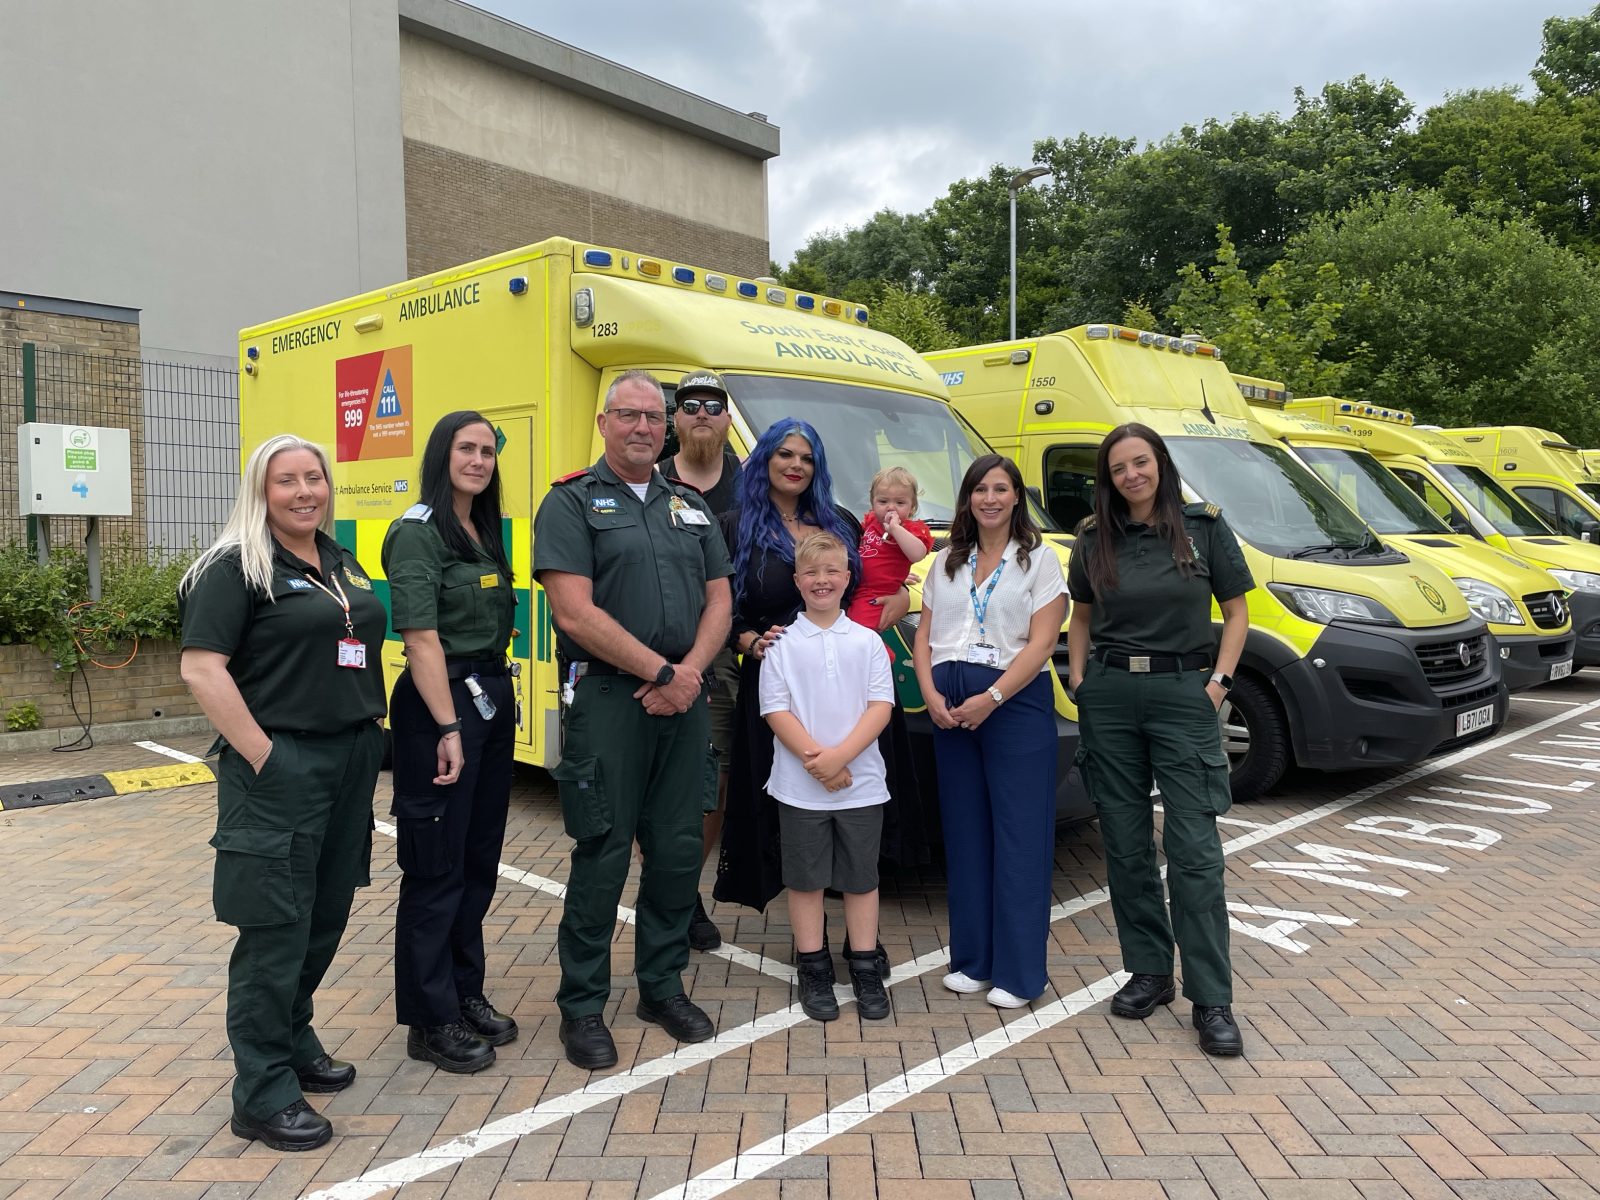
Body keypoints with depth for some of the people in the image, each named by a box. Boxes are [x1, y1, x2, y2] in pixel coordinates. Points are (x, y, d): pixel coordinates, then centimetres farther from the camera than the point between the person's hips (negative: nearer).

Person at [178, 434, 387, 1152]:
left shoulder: (343, 564, 14)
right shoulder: (238, 568, -9)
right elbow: (201, 668, -16)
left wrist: (371, 732, 12)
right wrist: (262, 757, -18)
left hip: (352, 762, 8)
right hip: (281, 769, -7)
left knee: (327, 917, 16)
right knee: (276, 929, -2)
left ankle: (293, 1041, 35)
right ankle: (262, 1095, 10)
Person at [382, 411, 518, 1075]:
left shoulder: (485, 533, 14)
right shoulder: (416, 533, -11)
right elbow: (421, 637, -18)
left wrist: (500, 697, 10)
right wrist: (448, 728, -22)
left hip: (493, 697, 8)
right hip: (438, 702, -8)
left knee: (480, 858, 15)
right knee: (437, 867, 0)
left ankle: (466, 994, 29)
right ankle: (430, 1021, 13)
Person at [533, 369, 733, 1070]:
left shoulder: (691, 507, 16)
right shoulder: (572, 502, -2)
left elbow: (718, 601, 11)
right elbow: (576, 614, -12)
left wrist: (690, 673, -7)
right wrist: (662, 672, -12)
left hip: (683, 699, 5)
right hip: (608, 698, -5)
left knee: (678, 850, 11)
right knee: (603, 856, 0)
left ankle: (663, 986, 28)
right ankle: (582, 1006, 16)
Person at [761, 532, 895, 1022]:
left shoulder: (867, 641, 2)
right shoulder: (782, 644, 0)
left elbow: (881, 706, -4)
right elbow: (776, 711, -6)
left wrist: (841, 755, -17)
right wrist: (815, 758, -16)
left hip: (862, 784, 1)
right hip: (800, 787, -1)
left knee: (861, 877, 10)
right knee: (806, 878, 8)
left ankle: (865, 971, 22)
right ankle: (814, 971, 21)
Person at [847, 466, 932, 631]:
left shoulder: (912, 530, -6)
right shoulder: (871, 521, 14)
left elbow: (917, 555, -30)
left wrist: (895, 527, -28)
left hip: (873, 598, -8)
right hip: (851, 588, 8)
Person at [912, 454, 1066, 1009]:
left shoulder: (1038, 559, 1)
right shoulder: (946, 563, 15)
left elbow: (1041, 642, -9)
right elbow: (924, 635, 12)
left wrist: (991, 699, -17)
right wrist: (931, 695, -5)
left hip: (1015, 703, -4)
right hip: (949, 708, 5)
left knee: (1018, 836, -3)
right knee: (965, 832, 9)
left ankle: (1018, 972, 6)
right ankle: (972, 960, 20)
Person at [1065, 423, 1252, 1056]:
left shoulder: (1204, 526, 0)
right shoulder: (1094, 537, 7)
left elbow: (1236, 611, 4)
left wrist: (1219, 680, -6)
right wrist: (1078, 677, 5)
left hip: (1182, 691, -3)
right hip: (1109, 695, 3)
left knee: (1194, 849, -6)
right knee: (1125, 843, 8)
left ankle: (1211, 1000, 2)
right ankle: (1149, 973, 22)